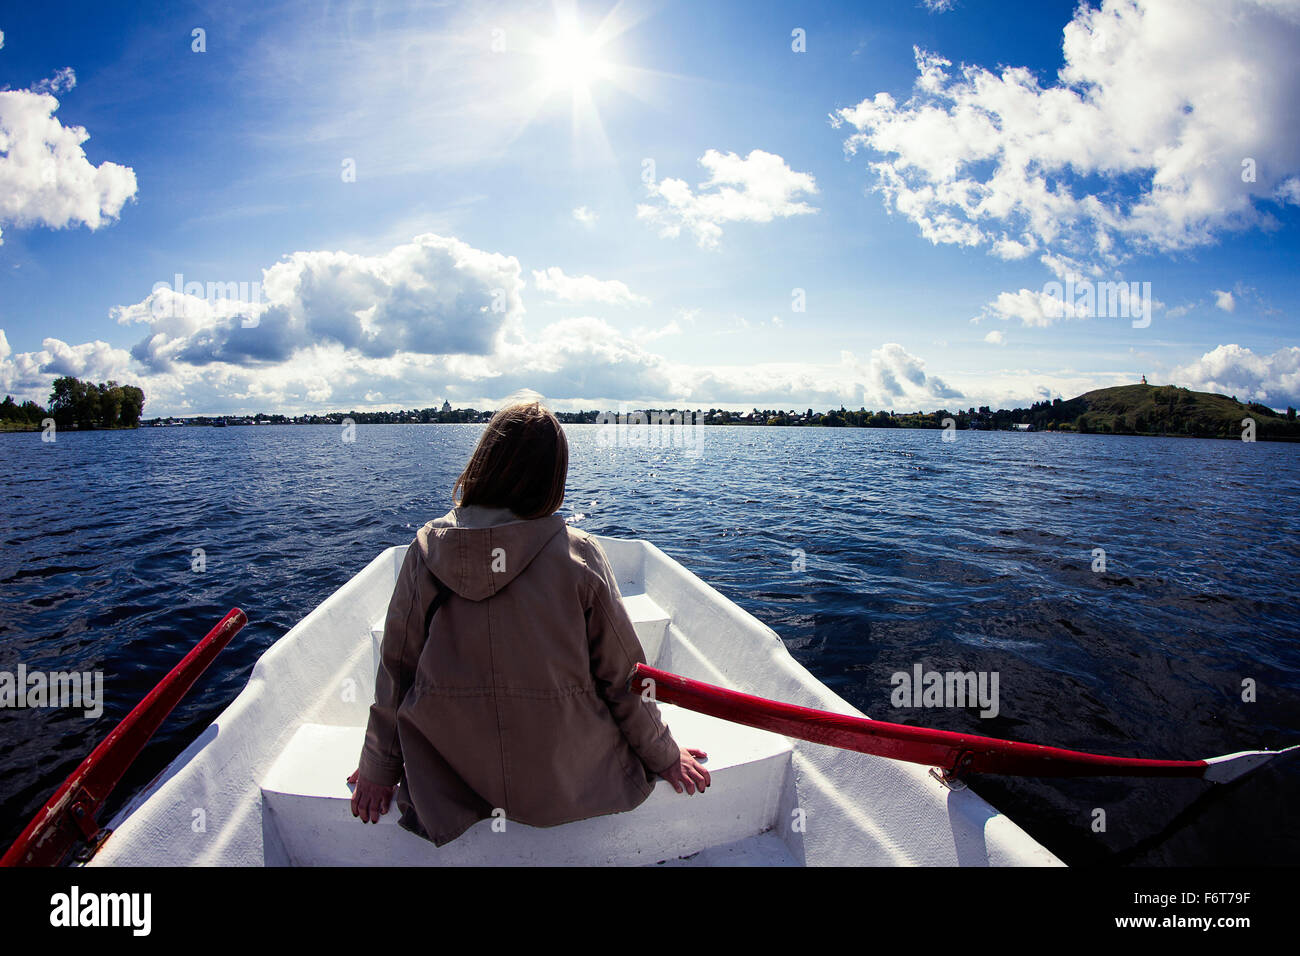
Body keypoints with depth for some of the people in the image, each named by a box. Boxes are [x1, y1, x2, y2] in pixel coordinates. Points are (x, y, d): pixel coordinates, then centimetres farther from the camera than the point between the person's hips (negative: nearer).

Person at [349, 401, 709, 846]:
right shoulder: (579, 554, -18)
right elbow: (622, 674, -9)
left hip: (454, 779, 2)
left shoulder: (427, 547, -12)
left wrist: (378, 767, 10)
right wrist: (664, 755, 6)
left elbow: (396, 667, -4)